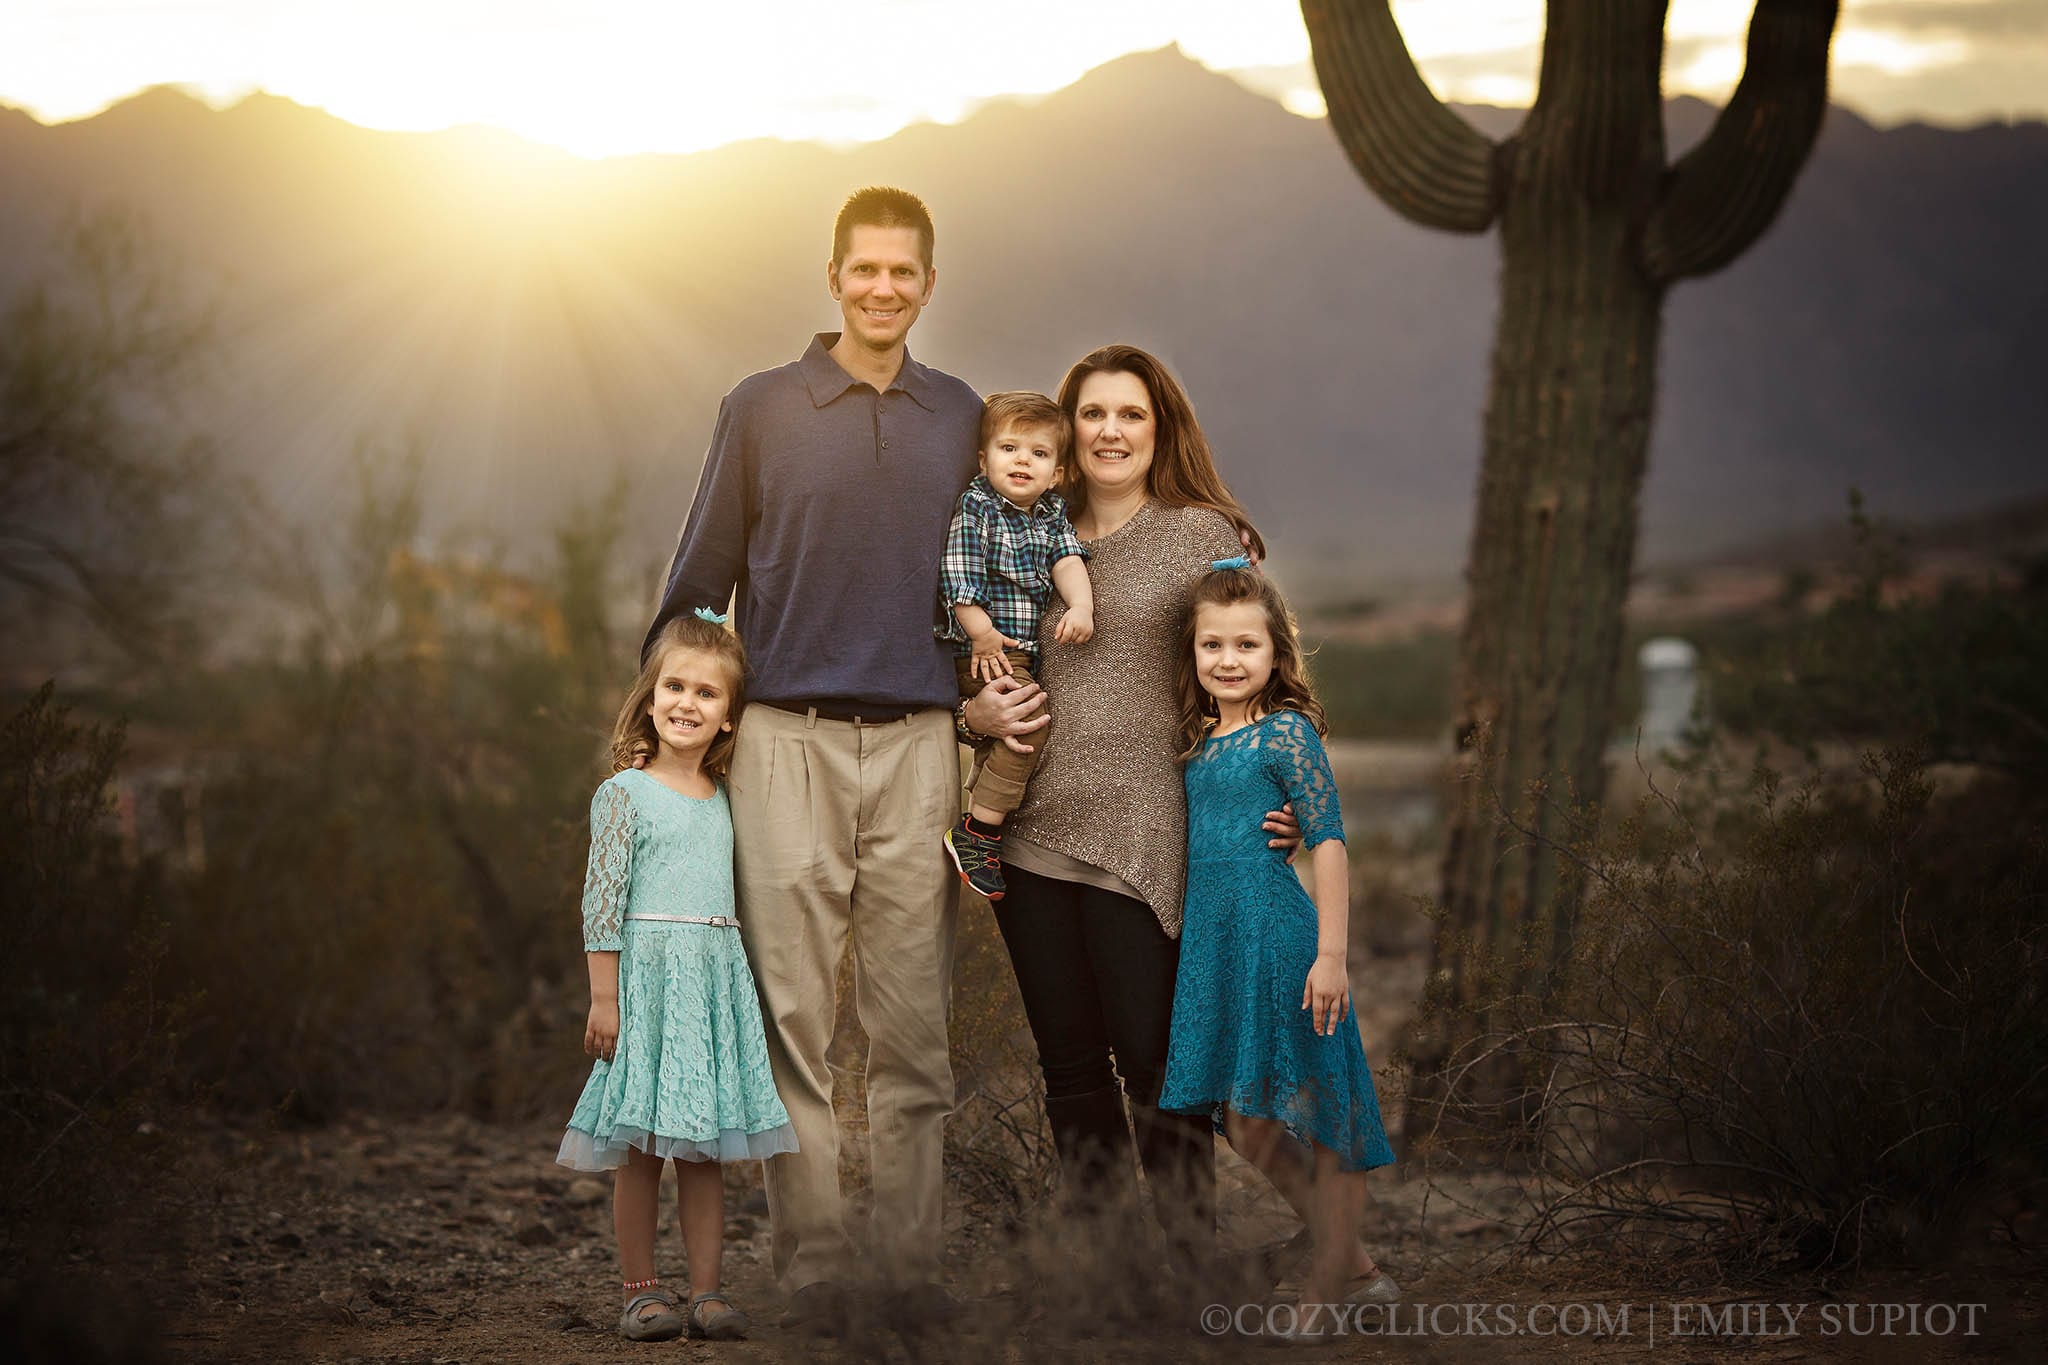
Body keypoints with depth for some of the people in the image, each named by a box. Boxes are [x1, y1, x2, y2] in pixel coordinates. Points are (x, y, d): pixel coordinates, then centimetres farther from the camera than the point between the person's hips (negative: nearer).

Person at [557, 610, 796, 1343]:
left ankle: (706, 1291, 8)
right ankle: (640, 1290, 6)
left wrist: (736, 983, 15)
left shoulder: (722, 800, 13)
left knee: (705, 1146, 5)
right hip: (648, 974, -5)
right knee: (642, 1148, -2)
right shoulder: (625, 794, -3)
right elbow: (602, 901, -6)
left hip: (716, 980, 5)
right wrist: (604, 998, -10)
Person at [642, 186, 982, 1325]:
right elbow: (700, 580, 9)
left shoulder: (962, 418, 13)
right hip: (788, 738, -2)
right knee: (797, 1015, -2)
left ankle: (915, 1256, 8)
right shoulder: (763, 410, 6)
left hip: (920, 742, 2)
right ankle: (814, 1259, 4)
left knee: (915, 1017, 2)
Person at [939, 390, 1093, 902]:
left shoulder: (1053, 513, 13)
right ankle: (977, 832, -19)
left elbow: (1068, 557, 1)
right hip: (984, 650, -8)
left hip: (1027, 651, 8)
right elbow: (958, 573, -12)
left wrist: (1081, 606, -18)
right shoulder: (975, 506, -7)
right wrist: (982, 634, -17)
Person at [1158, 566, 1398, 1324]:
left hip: (1278, 933, -8)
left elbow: (1329, 842, -11)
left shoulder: (1287, 732, -8)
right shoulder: (1200, 740, 12)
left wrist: (1331, 955, -16)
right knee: (1245, 1125, 10)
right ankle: (1351, 1263, 23)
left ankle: (1336, 1280, 10)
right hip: (1213, 940, 8)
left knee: (1307, 1115, -2)